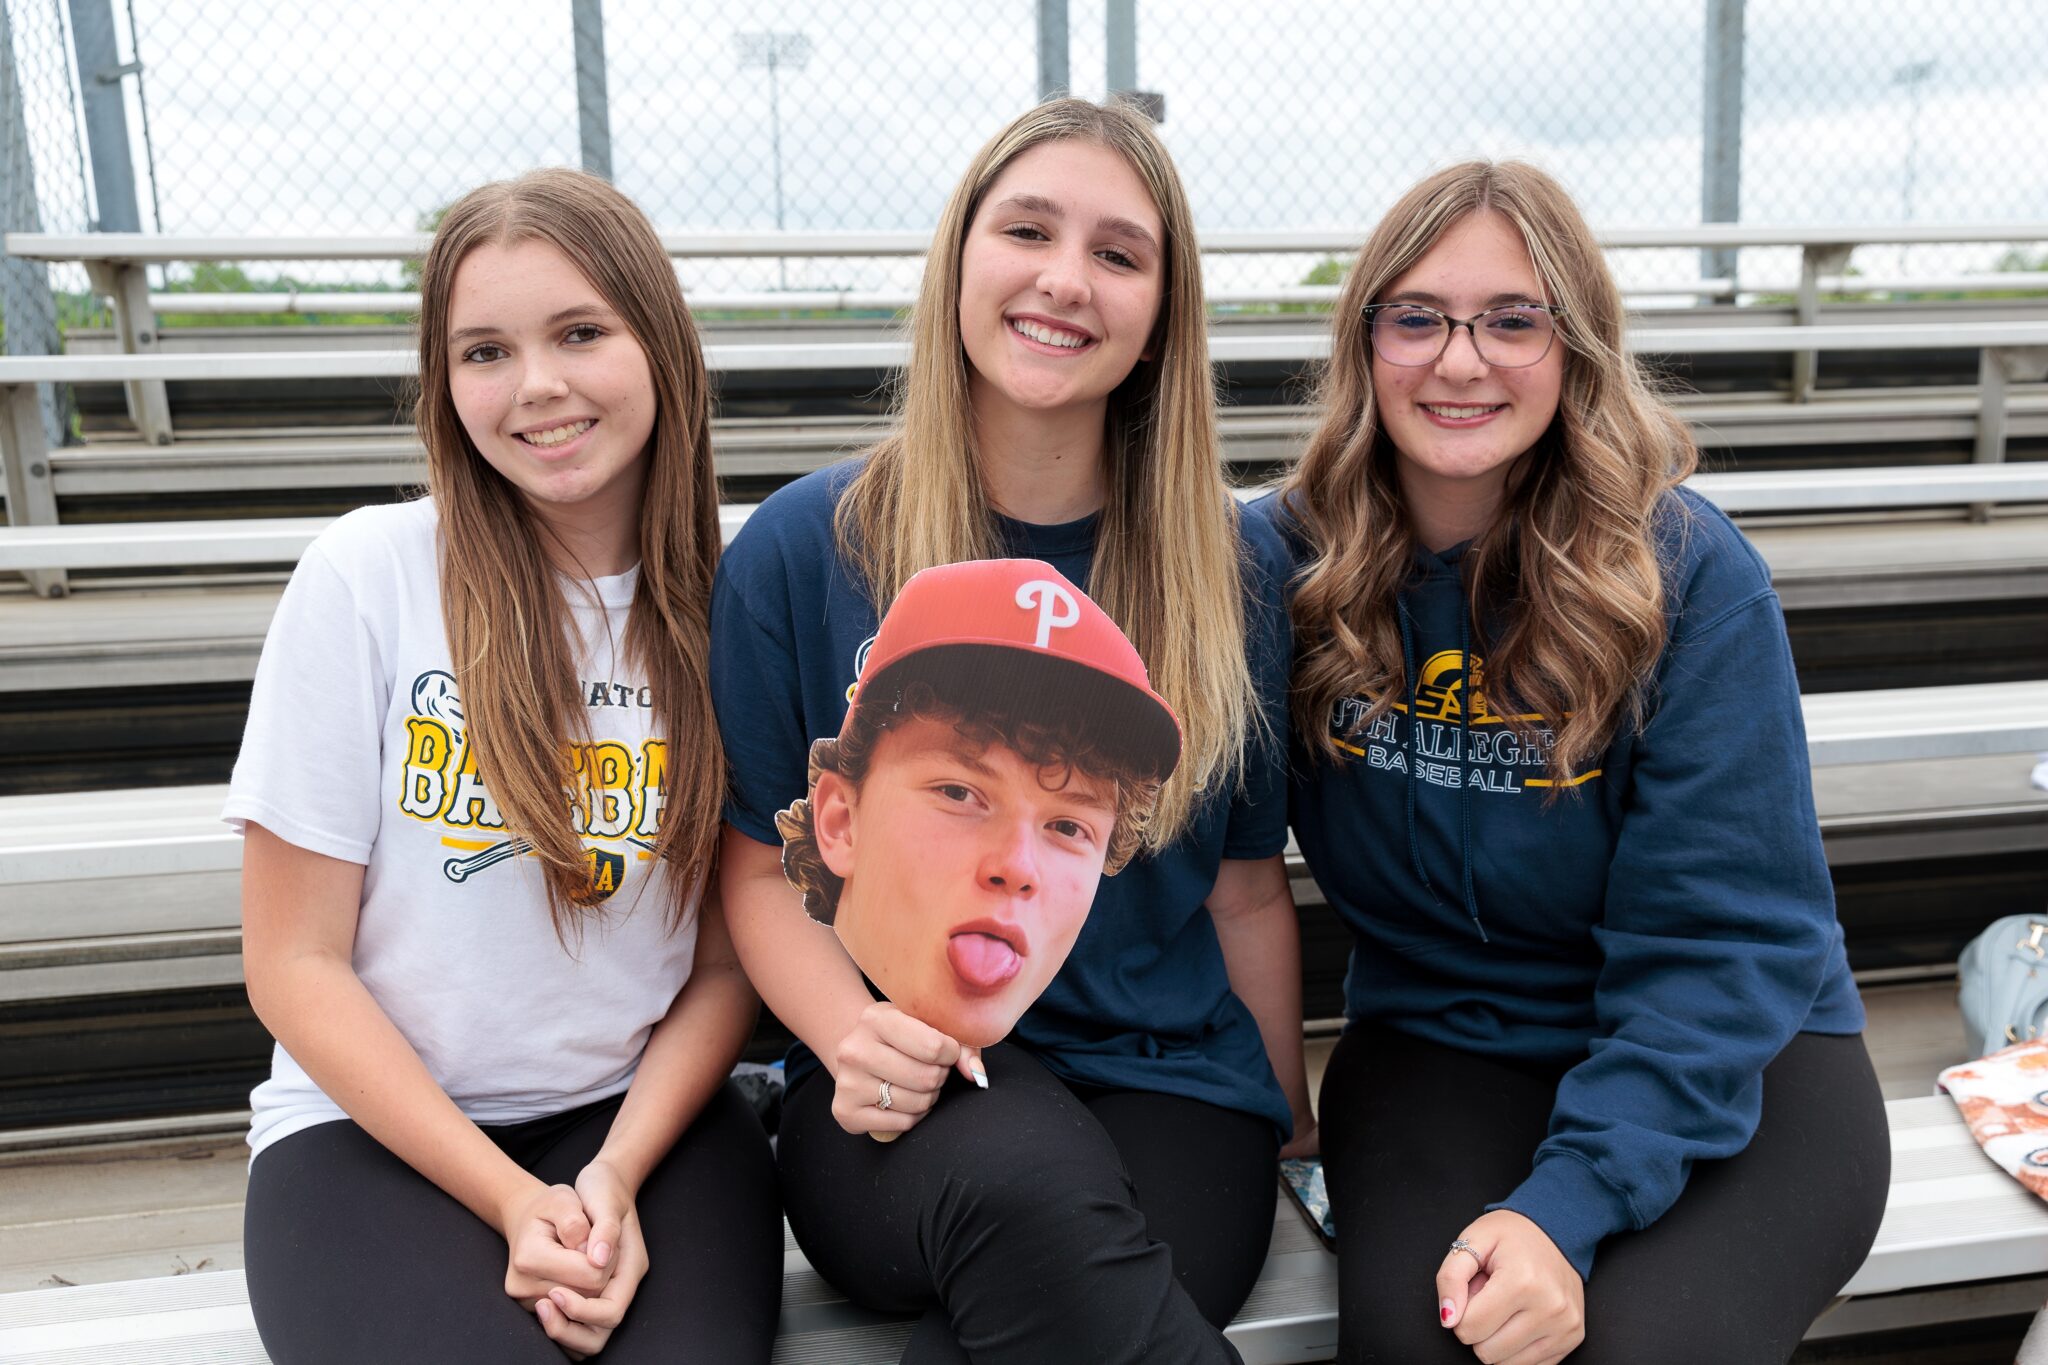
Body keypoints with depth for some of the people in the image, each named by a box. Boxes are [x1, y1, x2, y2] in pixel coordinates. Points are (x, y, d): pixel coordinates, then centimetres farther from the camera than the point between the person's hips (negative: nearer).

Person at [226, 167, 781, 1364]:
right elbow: (295, 964, -5)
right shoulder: (365, 578, -7)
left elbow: (728, 963, 2)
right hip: (377, 1128, 0)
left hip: (645, 1111, 1)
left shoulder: (728, 607, -2)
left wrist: (618, 1176, -13)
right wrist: (512, 1198, -11)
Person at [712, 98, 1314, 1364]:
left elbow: (1247, 887, 9)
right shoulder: (802, 548, -2)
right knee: (1023, 1183, -35)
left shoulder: (1235, 566, 2)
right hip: (909, 1095, 0)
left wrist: (1289, 1126, 14)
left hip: (1169, 1083, 1)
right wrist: (854, 1038, -15)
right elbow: (764, 868, 3)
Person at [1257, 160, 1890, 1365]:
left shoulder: (1692, 573, -14)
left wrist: (1568, 1202, -25)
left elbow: (1724, 939, -16)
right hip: (1437, 1048, 1)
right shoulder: (1295, 557, -6)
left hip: (1732, 1066, -1)